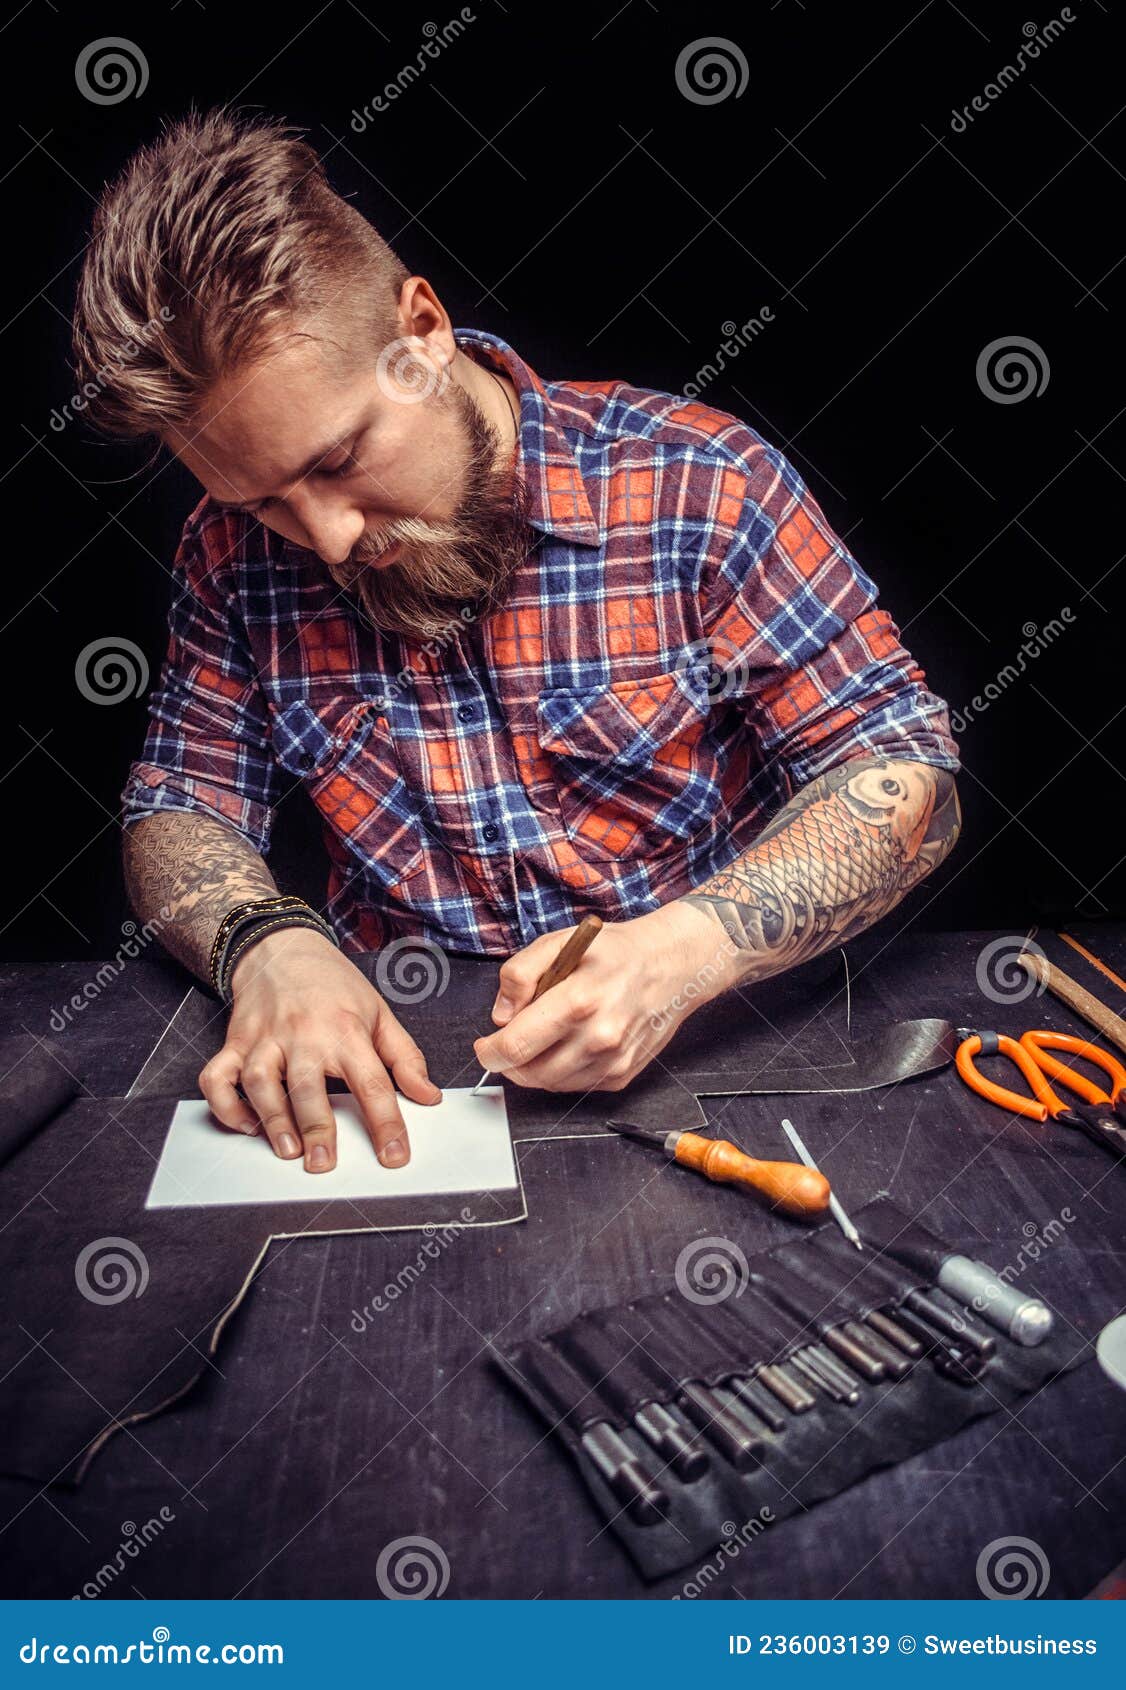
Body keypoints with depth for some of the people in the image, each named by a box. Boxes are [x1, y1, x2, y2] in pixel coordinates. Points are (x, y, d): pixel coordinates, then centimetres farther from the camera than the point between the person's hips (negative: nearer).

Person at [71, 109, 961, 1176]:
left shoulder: (695, 483, -11)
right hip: (389, 1067, 2)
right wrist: (266, 945, -17)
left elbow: (905, 772, -9)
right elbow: (178, 805, 7)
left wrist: (683, 953, -26)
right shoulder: (237, 546, 0)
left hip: (703, 1050, -1)